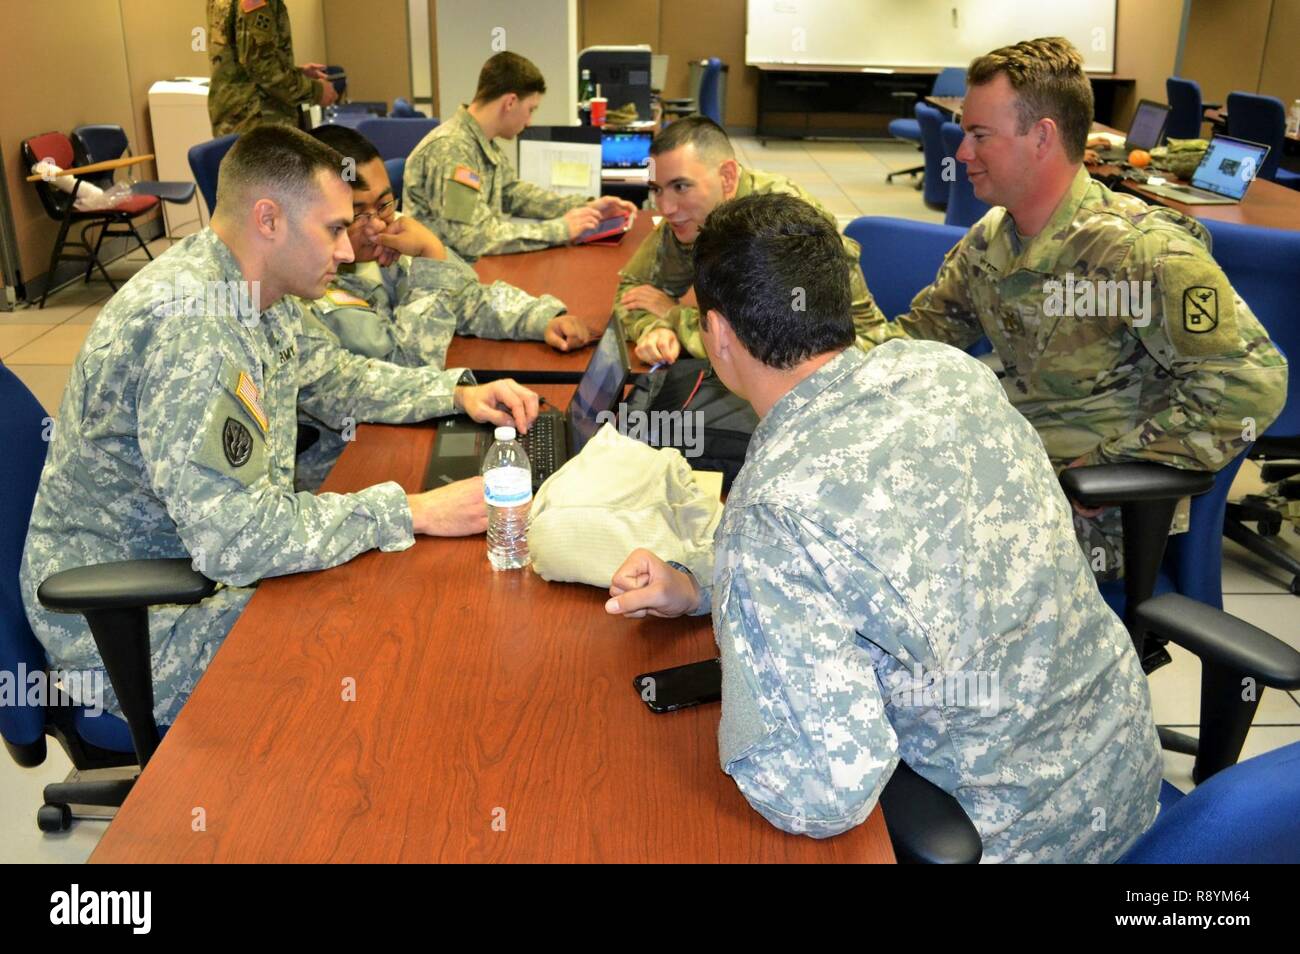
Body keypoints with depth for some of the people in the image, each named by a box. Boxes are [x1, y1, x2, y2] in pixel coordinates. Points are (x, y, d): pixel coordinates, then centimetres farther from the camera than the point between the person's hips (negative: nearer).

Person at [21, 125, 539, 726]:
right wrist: (413, 512, -29)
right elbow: (236, 538, -34)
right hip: (134, 634, -9)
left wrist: (458, 391, 4)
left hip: (209, 556, 9)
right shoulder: (189, 321, -30)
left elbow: (327, 377, 18)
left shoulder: (257, 293, 0)